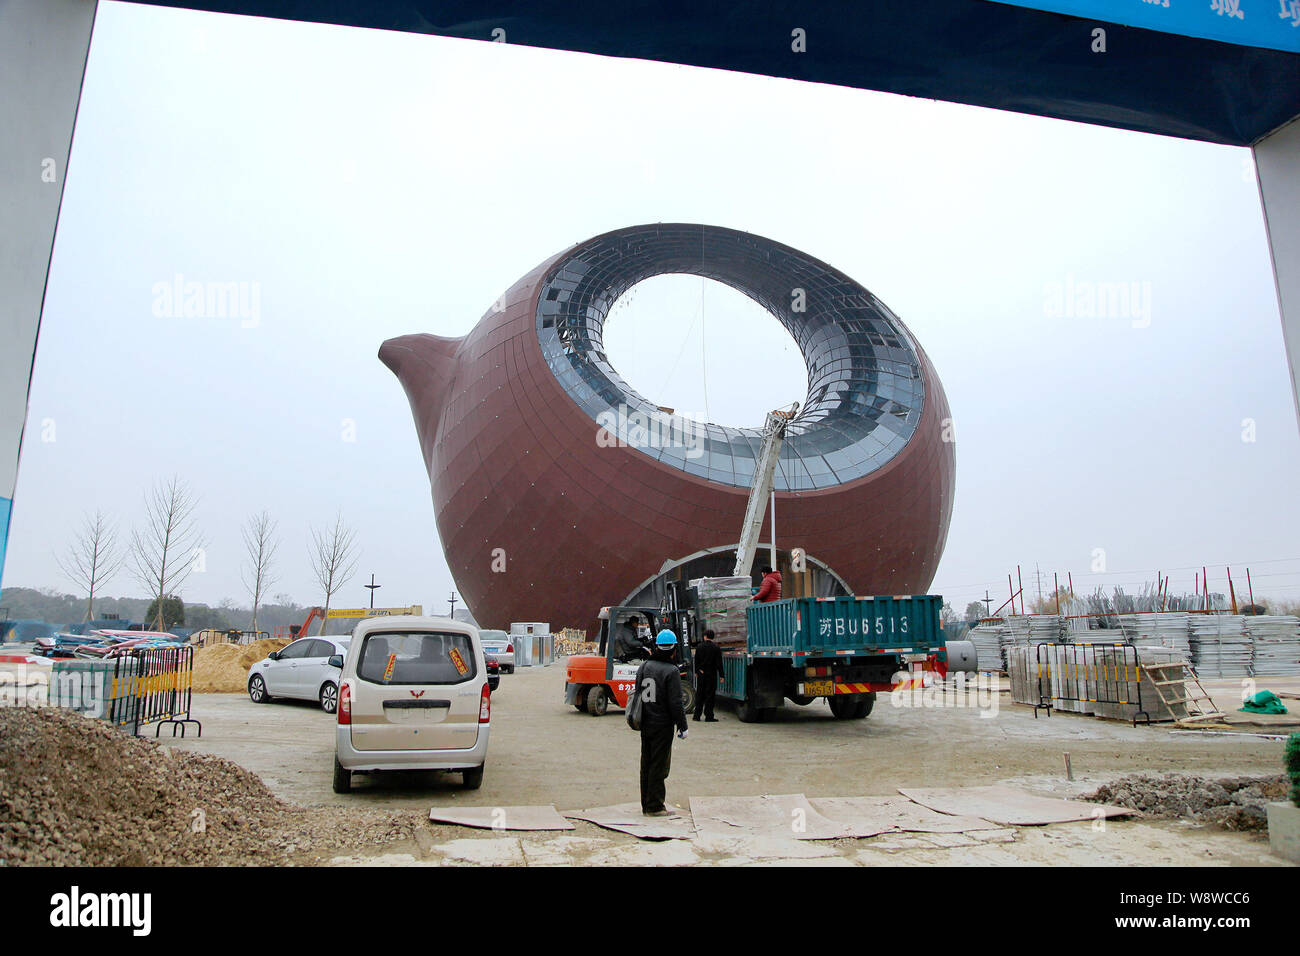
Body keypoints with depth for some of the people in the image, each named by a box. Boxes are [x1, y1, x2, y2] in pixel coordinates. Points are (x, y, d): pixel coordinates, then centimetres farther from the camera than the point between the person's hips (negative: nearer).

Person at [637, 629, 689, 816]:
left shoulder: (644, 666, 7)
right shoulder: (671, 671, -14)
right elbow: (675, 703, -16)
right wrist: (682, 726, -8)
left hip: (645, 725, 7)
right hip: (662, 726, -7)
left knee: (646, 765, 14)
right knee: (658, 766, 0)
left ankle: (646, 804, 22)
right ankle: (655, 806, 5)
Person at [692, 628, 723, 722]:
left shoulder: (699, 647, 1)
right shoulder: (716, 648, -8)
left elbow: (696, 661, 7)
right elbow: (719, 663, -8)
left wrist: (696, 671, 18)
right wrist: (721, 675, -3)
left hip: (701, 673, 3)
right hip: (711, 674, -3)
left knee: (699, 694, 11)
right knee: (710, 695, 1)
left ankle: (697, 715, 15)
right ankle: (709, 716, 1)